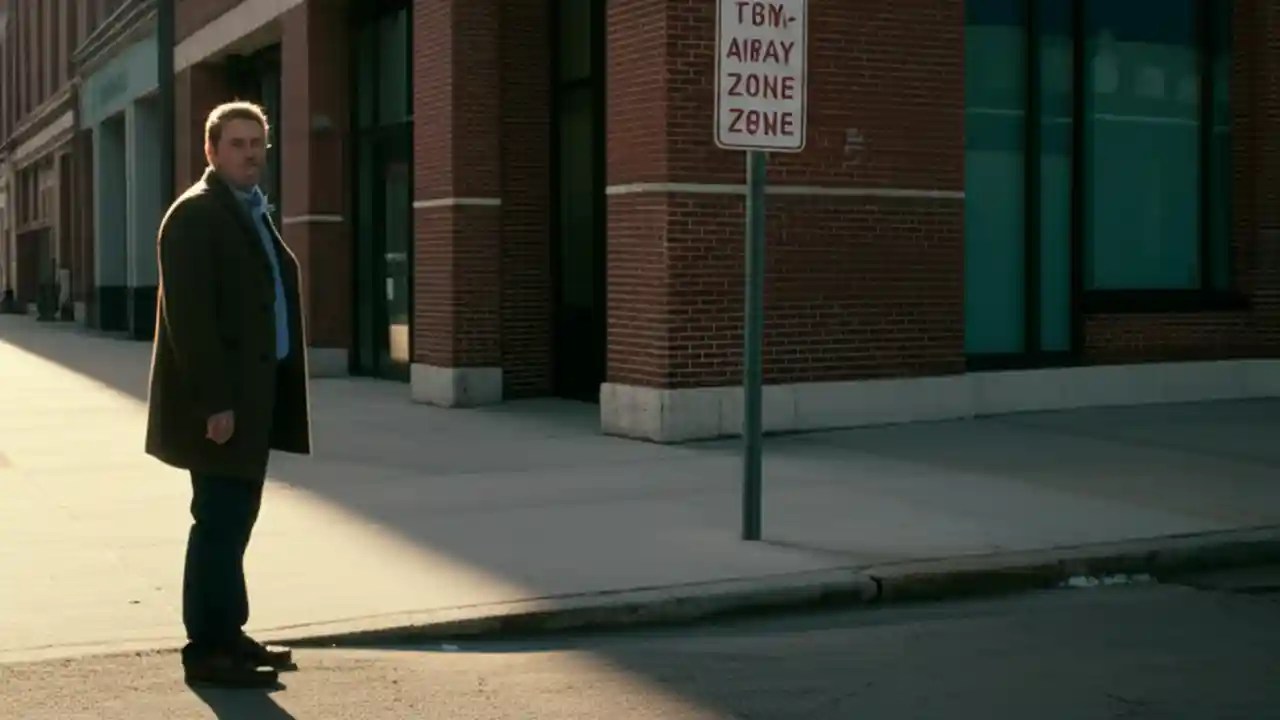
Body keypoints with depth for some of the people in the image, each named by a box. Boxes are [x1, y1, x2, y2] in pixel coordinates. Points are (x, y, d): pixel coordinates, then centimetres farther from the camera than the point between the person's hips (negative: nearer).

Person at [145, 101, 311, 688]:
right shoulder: (195, 214, -12)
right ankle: (206, 650, 4)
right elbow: (190, 316, -19)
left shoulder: (252, 212, 17)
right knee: (220, 522, -4)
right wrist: (214, 402, -23)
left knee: (234, 520, 15)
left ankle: (227, 635, 24)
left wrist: (244, 397, 13)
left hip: (253, 394, 9)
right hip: (220, 399, -9)